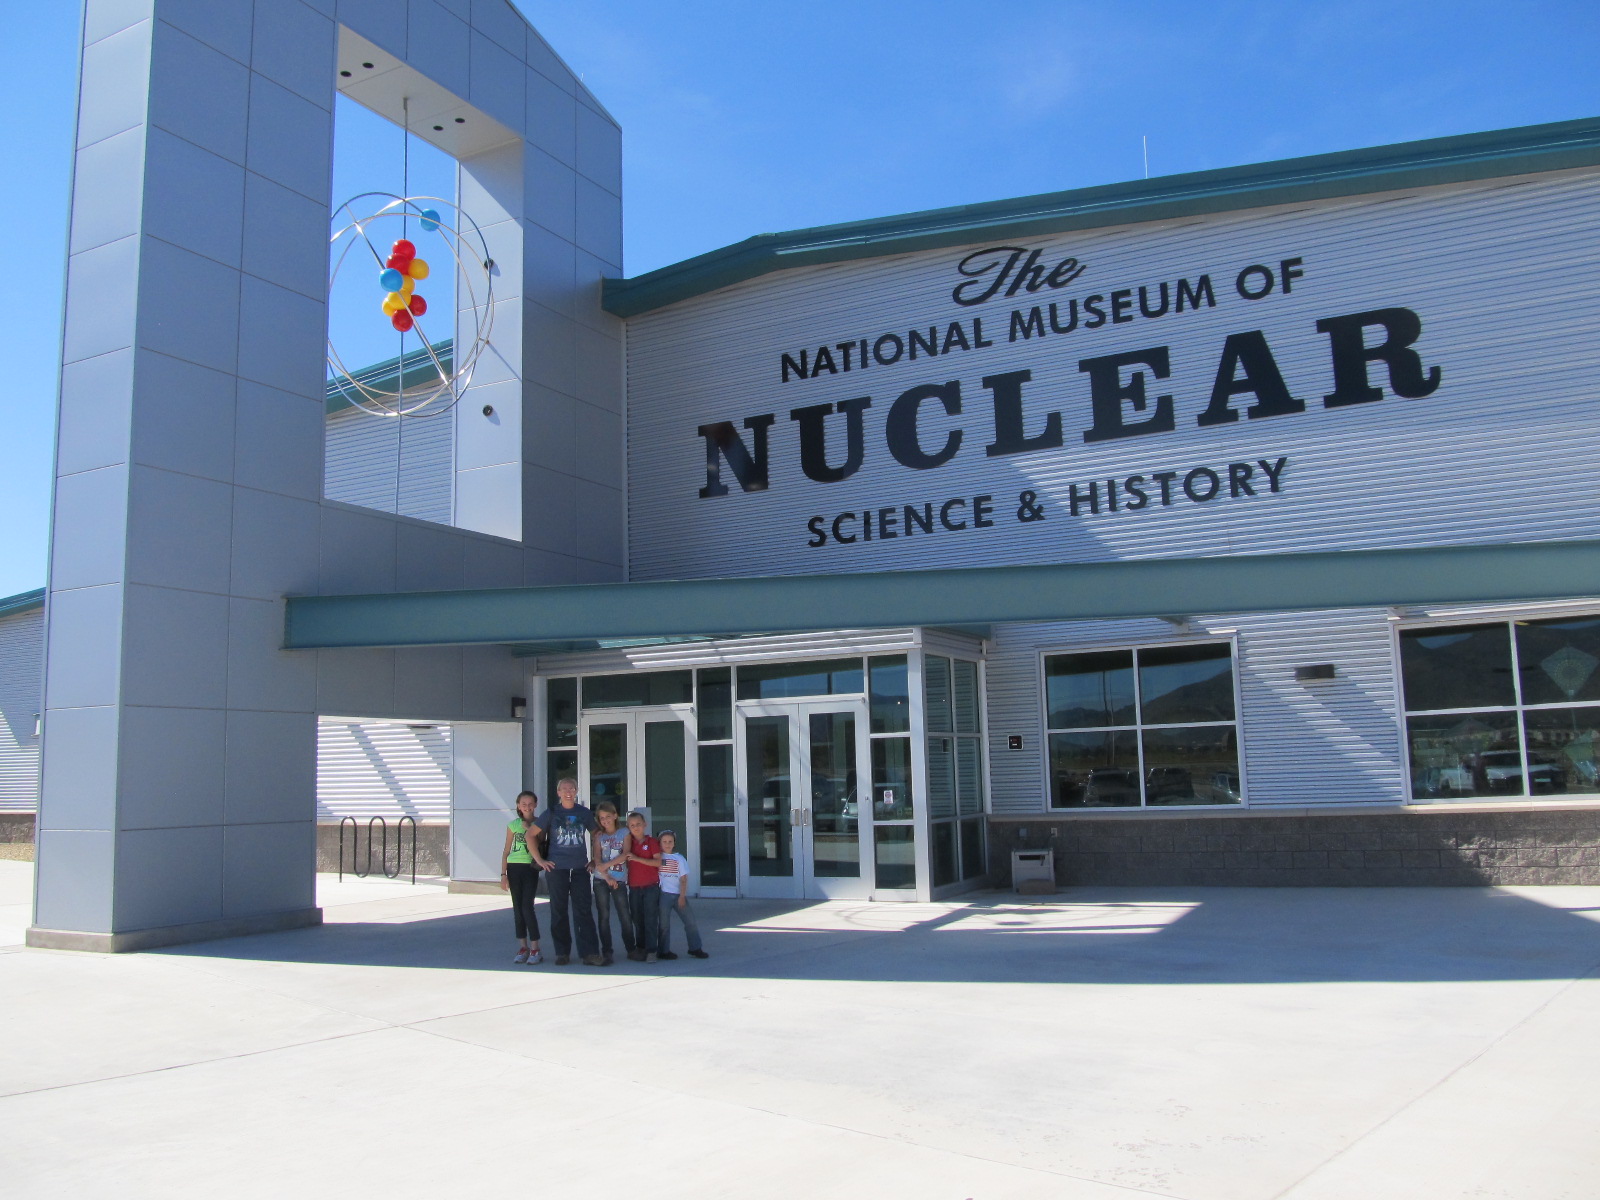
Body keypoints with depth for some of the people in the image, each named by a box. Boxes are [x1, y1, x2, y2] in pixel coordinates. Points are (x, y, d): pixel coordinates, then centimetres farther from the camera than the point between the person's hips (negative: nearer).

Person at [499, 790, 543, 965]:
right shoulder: (513, 824, 7)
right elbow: (506, 851, 8)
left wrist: (529, 829, -10)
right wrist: (503, 874, 3)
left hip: (530, 868, -3)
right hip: (514, 867, 3)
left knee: (527, 907, -10)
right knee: (517, 909, 6)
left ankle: (535, 950, -5)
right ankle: (523, 947, 14)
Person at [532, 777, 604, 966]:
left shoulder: (585, 813, 8)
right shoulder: (551, 813, 2)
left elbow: (594, 834, 22)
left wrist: (594, 859, 13)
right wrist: (539, 860, -2)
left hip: (580, 868, 1)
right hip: (557, 868, -1)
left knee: (584, 910, -3)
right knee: (559, 911, 4)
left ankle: (590, 953, -3)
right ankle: (562, 953, 13)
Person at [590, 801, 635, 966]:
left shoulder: (624, 833, 6)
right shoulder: (599, 836, 8)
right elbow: (597, 859, -2)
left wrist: (607, 865, -14)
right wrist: (607, 877, -14)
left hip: (619, 880, -1)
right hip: (601, 880, 1)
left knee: (625, 916, -2)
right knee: (603, 916, 0)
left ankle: (631, 949, 10)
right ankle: (606, 952, 4)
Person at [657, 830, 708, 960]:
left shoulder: (679, 858, 8)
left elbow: (683, 879, 4)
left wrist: (682, 896, -5)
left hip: (678, 895, 3)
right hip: (663, 894, -2)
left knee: (691, 921, 1)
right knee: (664, 923, 0)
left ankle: (695, 948, 9)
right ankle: (663, 951, 10)